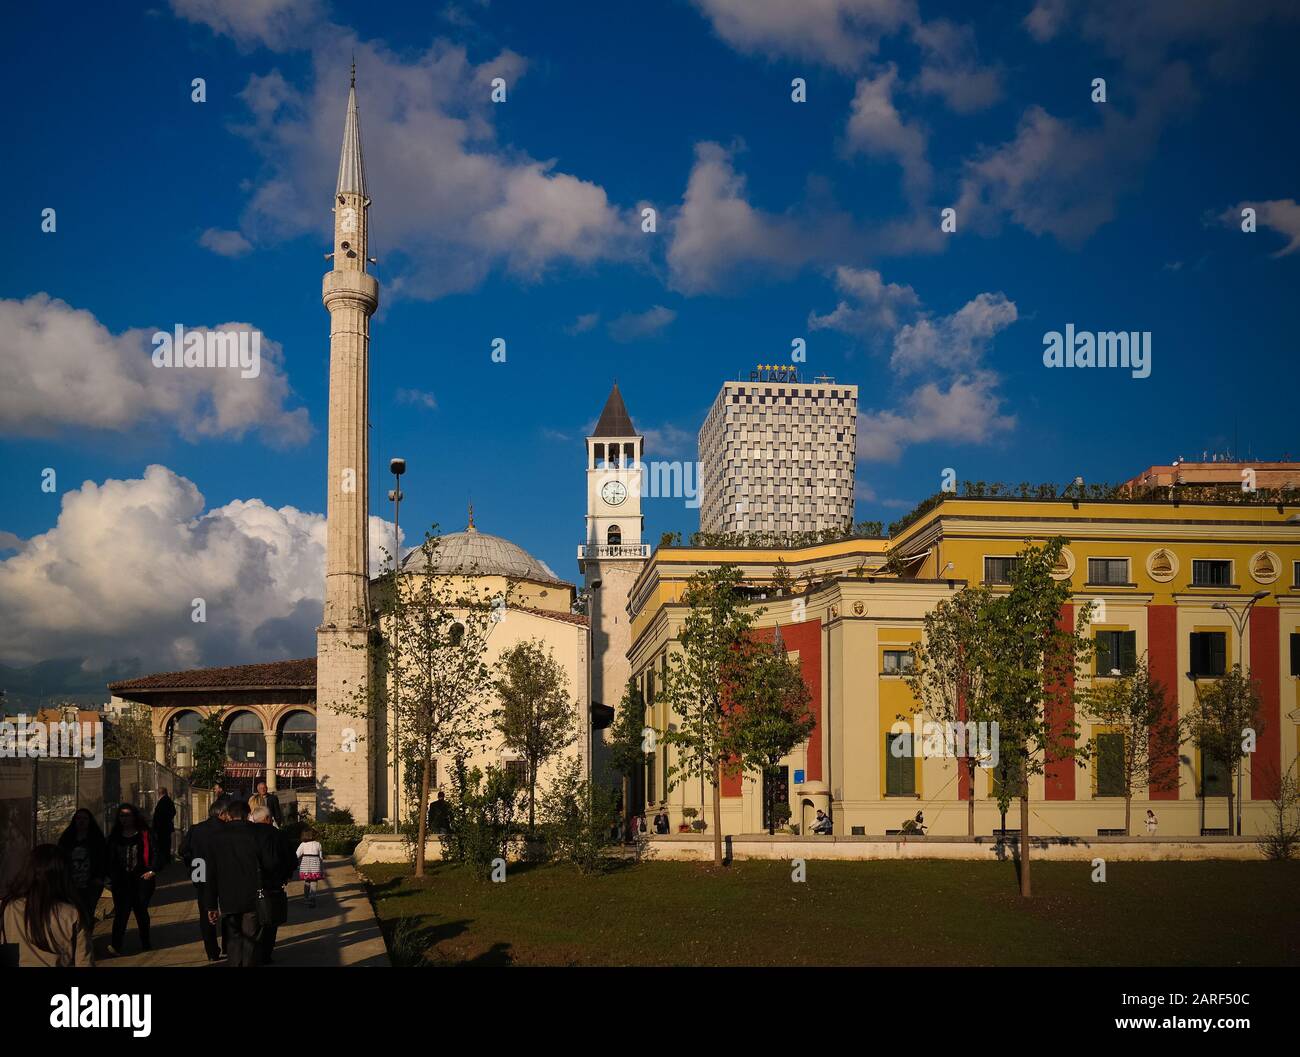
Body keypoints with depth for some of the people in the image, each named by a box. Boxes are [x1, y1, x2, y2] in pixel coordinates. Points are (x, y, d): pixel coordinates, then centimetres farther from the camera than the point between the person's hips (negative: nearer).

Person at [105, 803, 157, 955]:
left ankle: (145, 943, 18)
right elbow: (109, 859, 13)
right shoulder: (115, 837, 11)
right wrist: (110, 877, 4)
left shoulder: (145, 834, 3)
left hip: (141, 879, -1)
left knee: (141, 911, 6)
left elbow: (154, 853, 1)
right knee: (121, 912, -11)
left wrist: (151, 870, -11)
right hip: (121, 881, 1)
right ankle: (116, 945, -16)